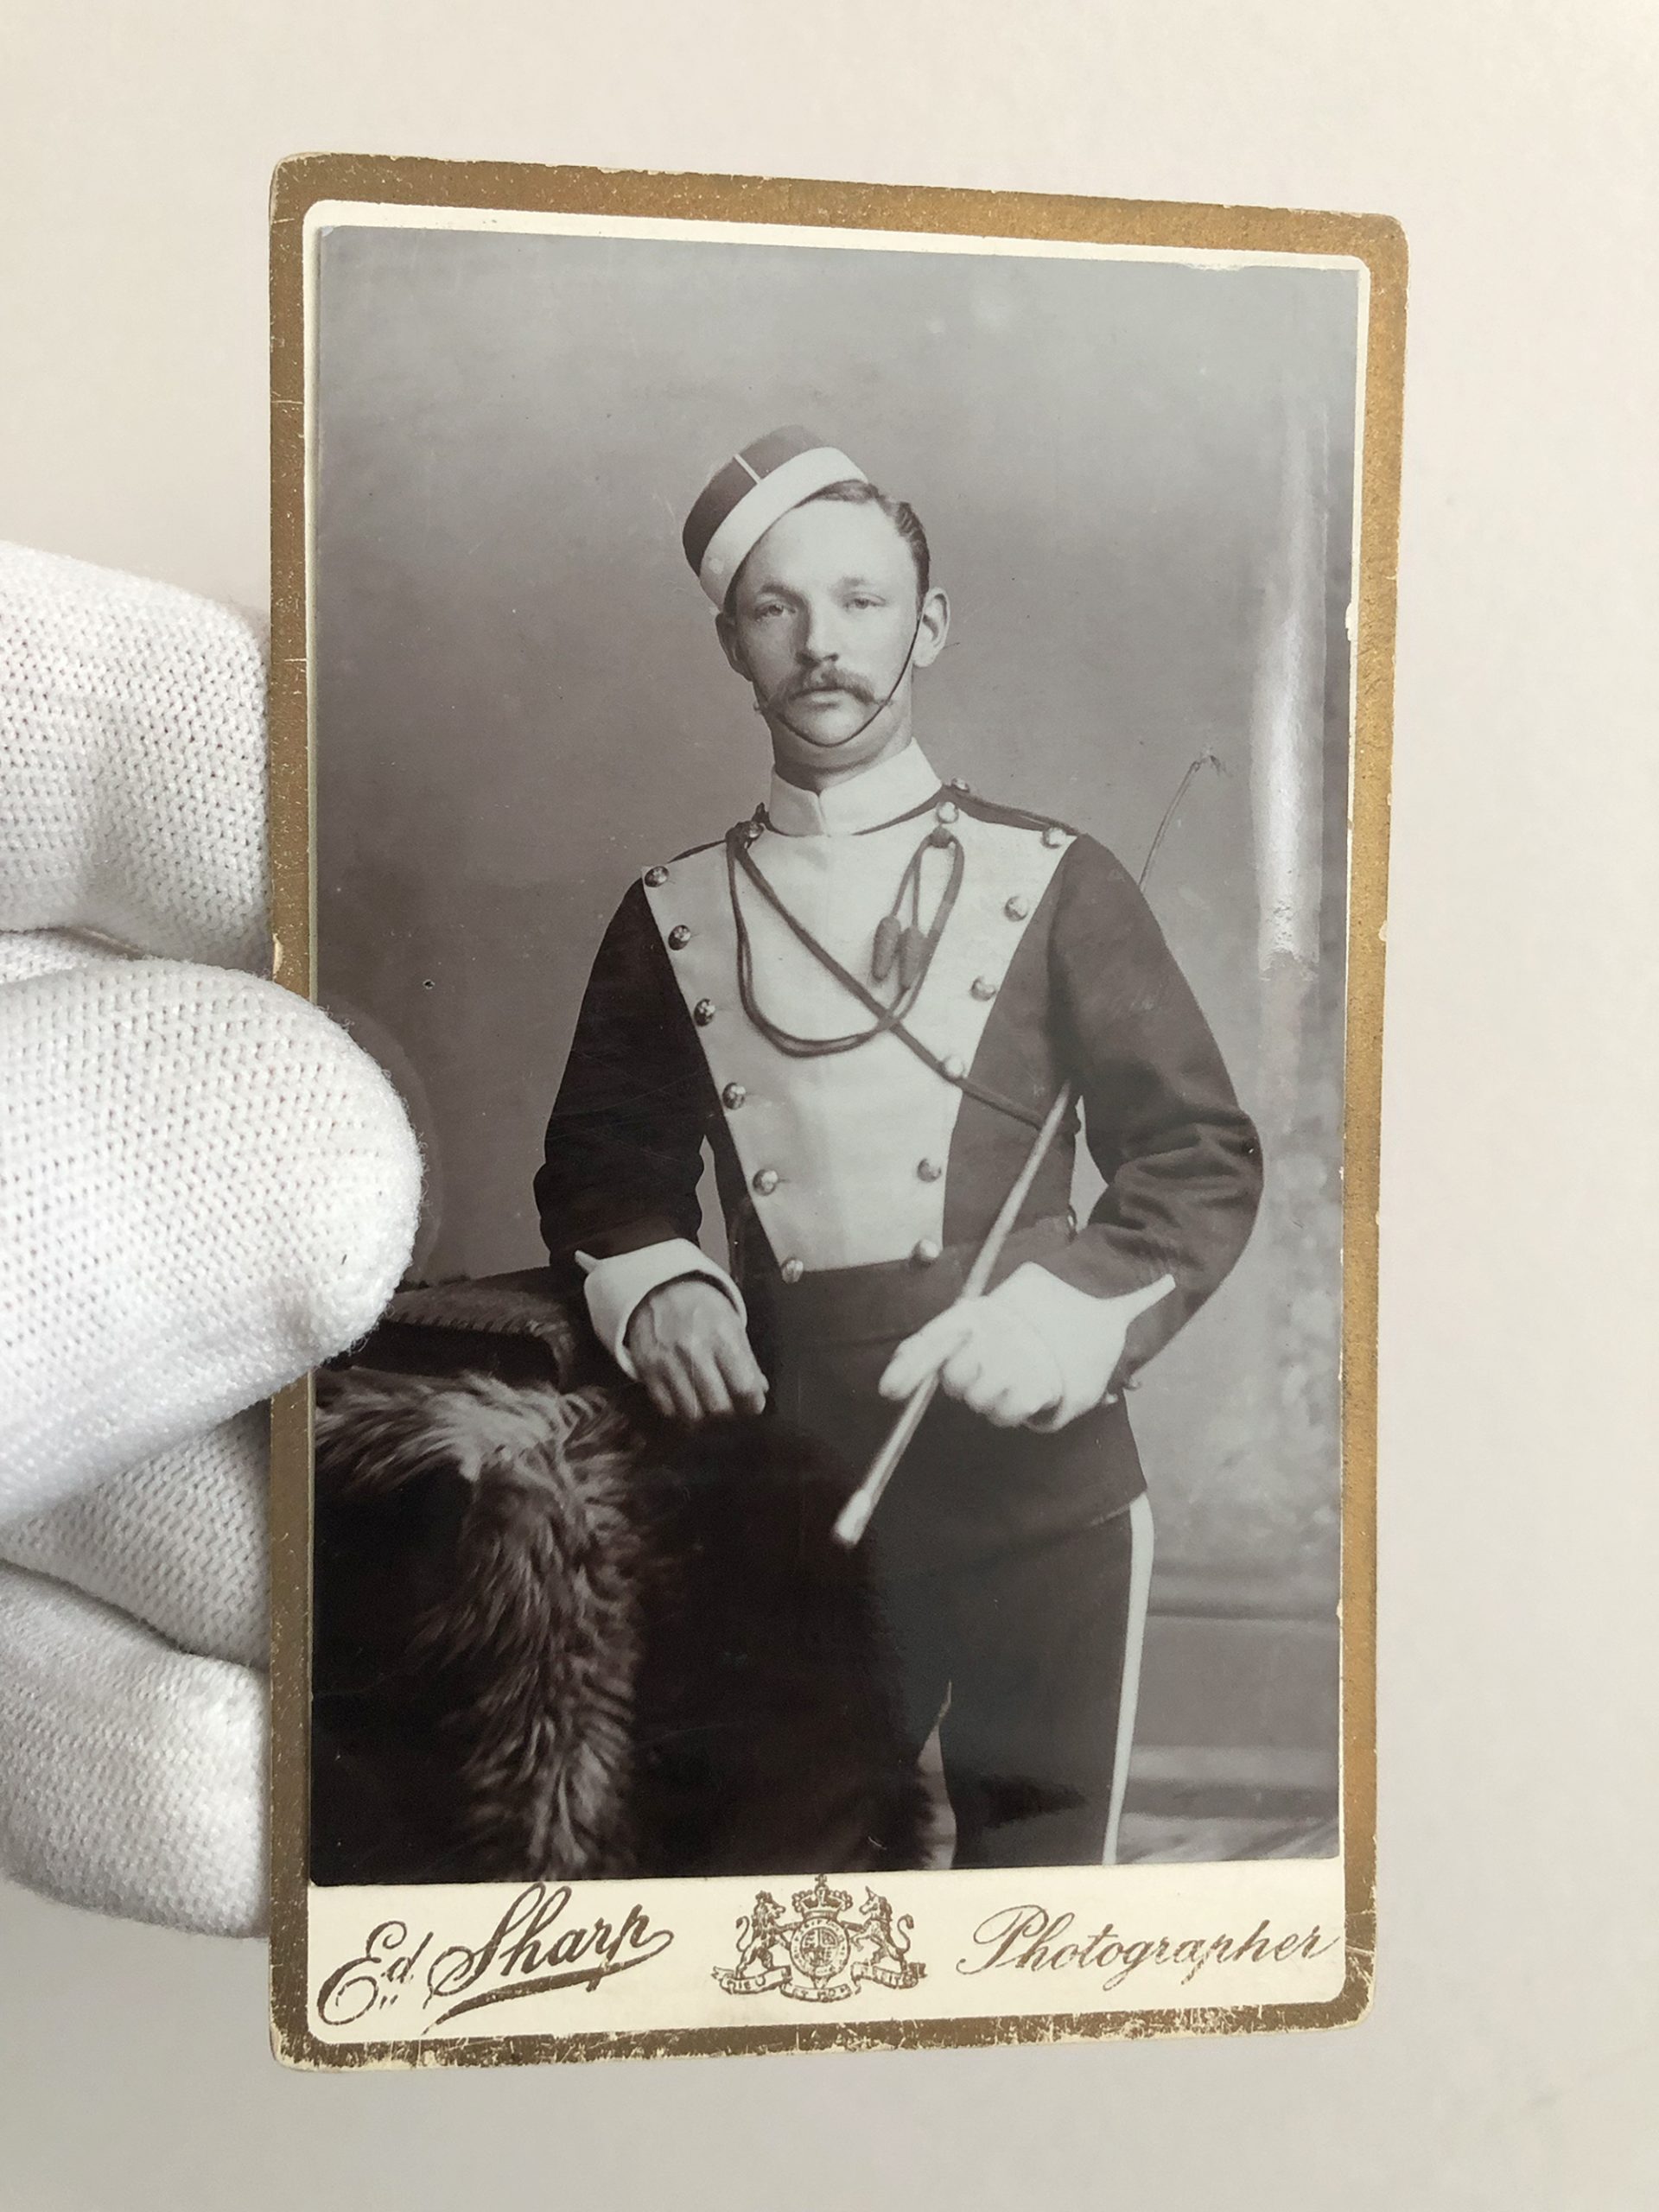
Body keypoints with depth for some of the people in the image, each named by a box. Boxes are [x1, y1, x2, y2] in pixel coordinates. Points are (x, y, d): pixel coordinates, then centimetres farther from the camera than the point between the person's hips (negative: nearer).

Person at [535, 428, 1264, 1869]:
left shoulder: (1054, 885, 1)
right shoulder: (674, 919, 7)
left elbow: (1205, 1158, 1)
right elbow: (600, 1169, 14)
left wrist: (1073, 1313, -17)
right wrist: (655, 1284, -8)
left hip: (1044, 1491, -1)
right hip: (795, 1496, 2)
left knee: (1041, 1859, 10)